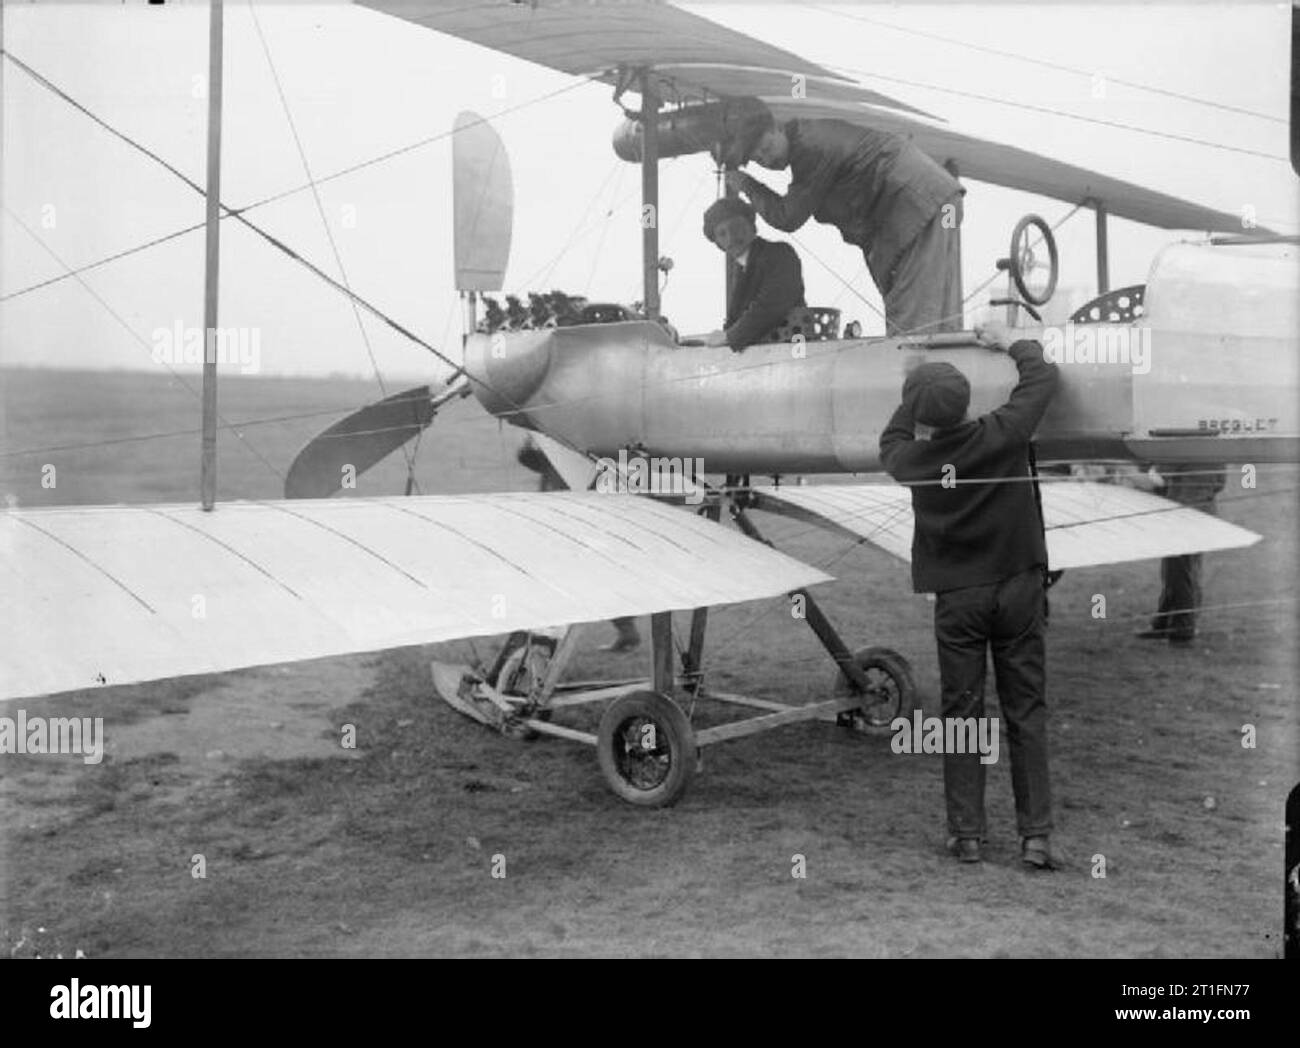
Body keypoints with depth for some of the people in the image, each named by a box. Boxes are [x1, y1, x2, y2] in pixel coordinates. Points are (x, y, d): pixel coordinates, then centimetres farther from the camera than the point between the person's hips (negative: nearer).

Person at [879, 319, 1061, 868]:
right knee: (1026, 711, 5)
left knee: (961, 714, 8)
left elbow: (890, 443, 17)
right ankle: (1036, 835, 6)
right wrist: (1010, 343, 20)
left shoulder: (915, 460, -9)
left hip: (956, 596, 0)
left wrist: (914, 402, 27)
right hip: (1017, 587, 0)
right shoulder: (1003, 434, -12)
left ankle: (966, 834, 11)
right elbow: (1043, 376, 5)